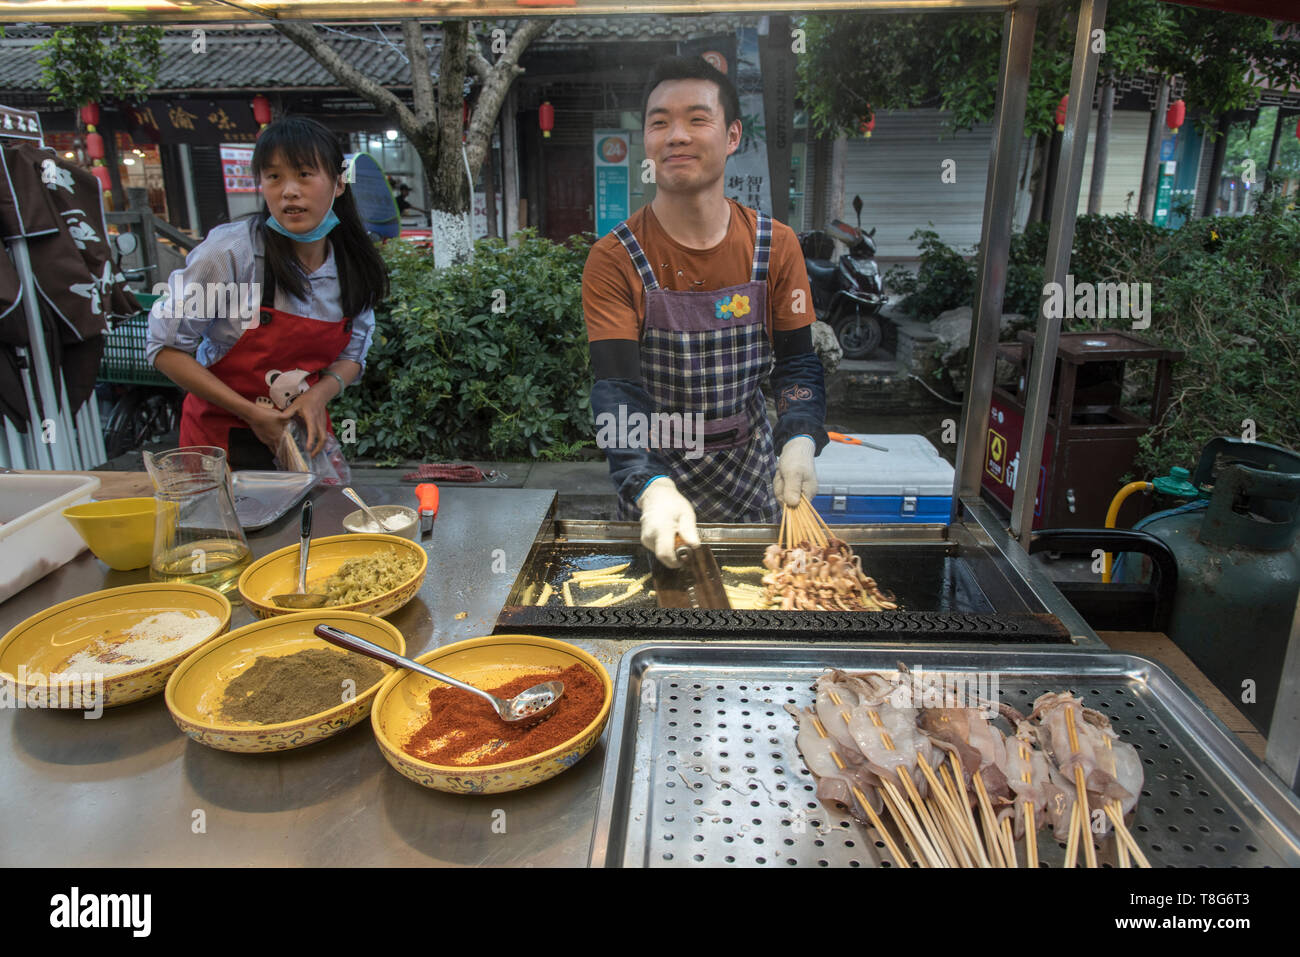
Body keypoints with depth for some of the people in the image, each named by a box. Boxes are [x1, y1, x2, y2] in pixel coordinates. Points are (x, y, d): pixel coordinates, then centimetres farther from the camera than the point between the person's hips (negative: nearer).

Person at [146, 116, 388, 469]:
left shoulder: (355, 265, -6)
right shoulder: (230, 250, -19)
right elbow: (166, 347, -13)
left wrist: (320, 393, -15)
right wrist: (250, 413, -19)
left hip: (306, 434, 4)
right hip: (221, 436, -3)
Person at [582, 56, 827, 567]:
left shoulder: (775, 246, -5)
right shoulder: (614, 260, -14)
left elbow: (797, 362, -3)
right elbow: (616, 390, -22)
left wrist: (800, 439, -23)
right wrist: (650, 487, -39)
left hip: (750, 470, 3)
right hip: (654, 473, -2)